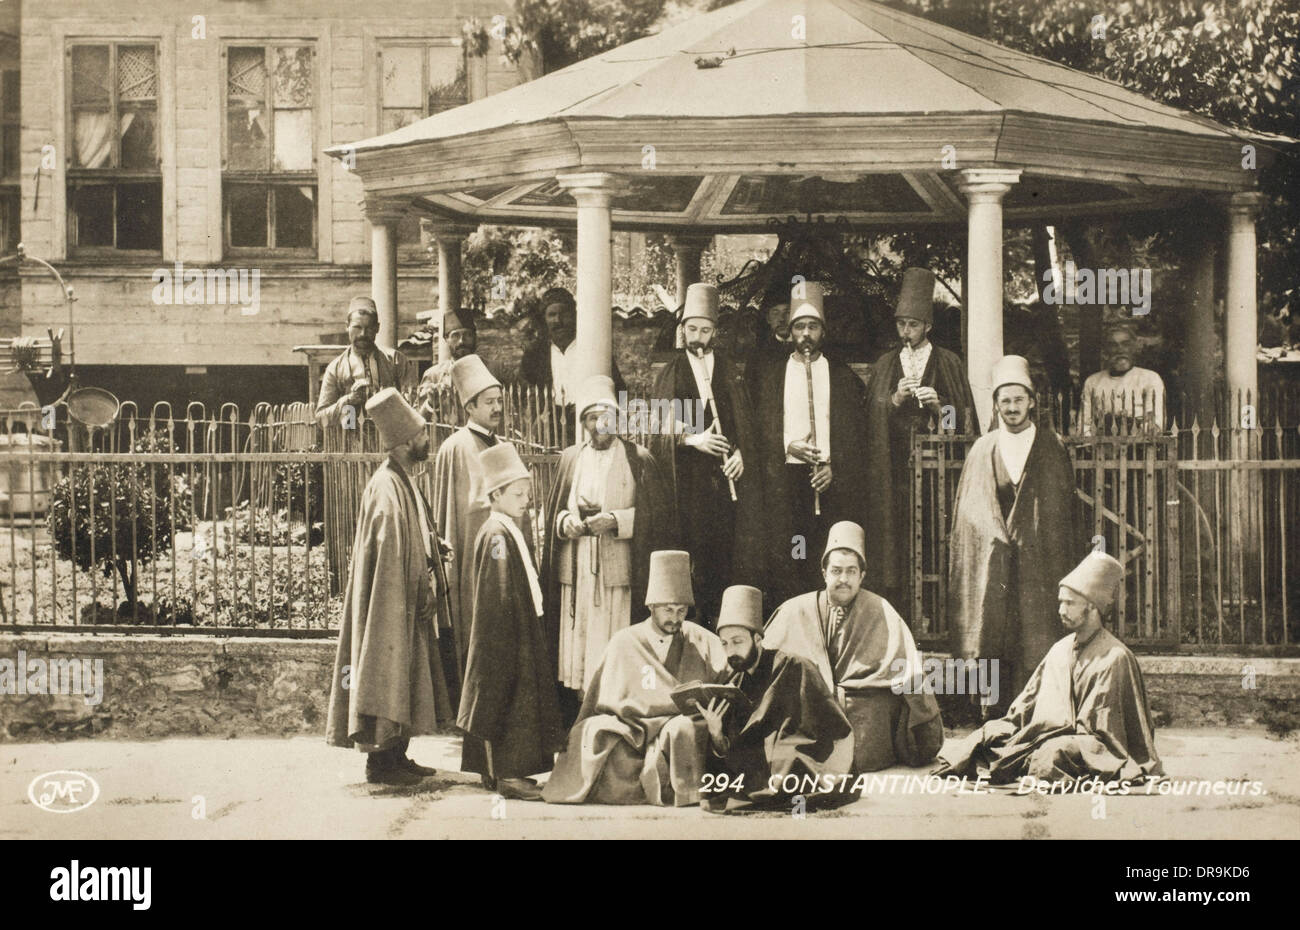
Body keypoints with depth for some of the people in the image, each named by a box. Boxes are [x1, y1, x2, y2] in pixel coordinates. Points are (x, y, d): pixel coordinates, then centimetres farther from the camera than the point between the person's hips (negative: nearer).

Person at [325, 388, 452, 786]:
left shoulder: (402, 482, 12)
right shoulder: (386, 489, -19)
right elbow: (389, 555, -22)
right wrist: (420, 593, -18)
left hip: (405, 606, 10)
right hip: (390, 605, -10)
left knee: (404, 677, 13)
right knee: (387, 677, -4)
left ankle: (397, 758, 19)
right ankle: (381, 763, 2)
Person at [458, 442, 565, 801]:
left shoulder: (510, 530, 13)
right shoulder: (496, 534, -17)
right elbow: (496, 593, -20)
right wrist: (508, 635, -22)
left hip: (521, 628, 10)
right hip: (504, 634, -10)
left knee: (513, 700, 13)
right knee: (505, 699, -6)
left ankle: (497, 770, 20)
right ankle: (505, 775, -3)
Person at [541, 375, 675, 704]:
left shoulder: (639, 460, 3)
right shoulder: (571, 459, 14)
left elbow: (659, 512, -1)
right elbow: (553, 510, 17)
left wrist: (616, 521, -13)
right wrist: (567, 522, -5)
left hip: (619, 568, -3)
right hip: (576, 570, 3)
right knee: (578, 643, 0)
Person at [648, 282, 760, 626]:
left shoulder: (729, 370, 11)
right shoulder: (671, 372, 7)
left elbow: (744, 417, 8)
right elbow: (663, 423, 0)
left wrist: (741, 453, -8)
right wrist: (693, 438, -16)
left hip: (725, 469, 1)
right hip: (687, 474, -1)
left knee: (724, 543, -3)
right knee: (692, 543, -6)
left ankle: (717, 611, 3)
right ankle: (694, 614, -2)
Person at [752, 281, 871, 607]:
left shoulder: (843, 376, 11)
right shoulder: (772, 376, 12)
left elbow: (857, 432, 7)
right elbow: (761, 430, 8)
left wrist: (835, 468, -6)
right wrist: (788, 447, -9)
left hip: (833, 480, 0)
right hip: (785, 479, 0)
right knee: (782, 556, -5)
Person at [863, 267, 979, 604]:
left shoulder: (948, 364, 8)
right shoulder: (884, 366, 15)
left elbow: (962, 418, 5)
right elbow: (871, 418, 8)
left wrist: (938, 405, -13)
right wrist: (895, 399, -9)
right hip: (893, 471, 2)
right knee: (895, 544, -5)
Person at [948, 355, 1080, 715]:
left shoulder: (1052, 448, 7)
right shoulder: (983, 450, 10)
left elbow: (1063, 505, 4)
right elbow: (971, 509, 8)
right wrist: (998, 536, -3)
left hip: (1040, 560, -1)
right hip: (991, 561, 1)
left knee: (1036, 644, -5)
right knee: (993, 643, -3)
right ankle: (995, 721, 2)